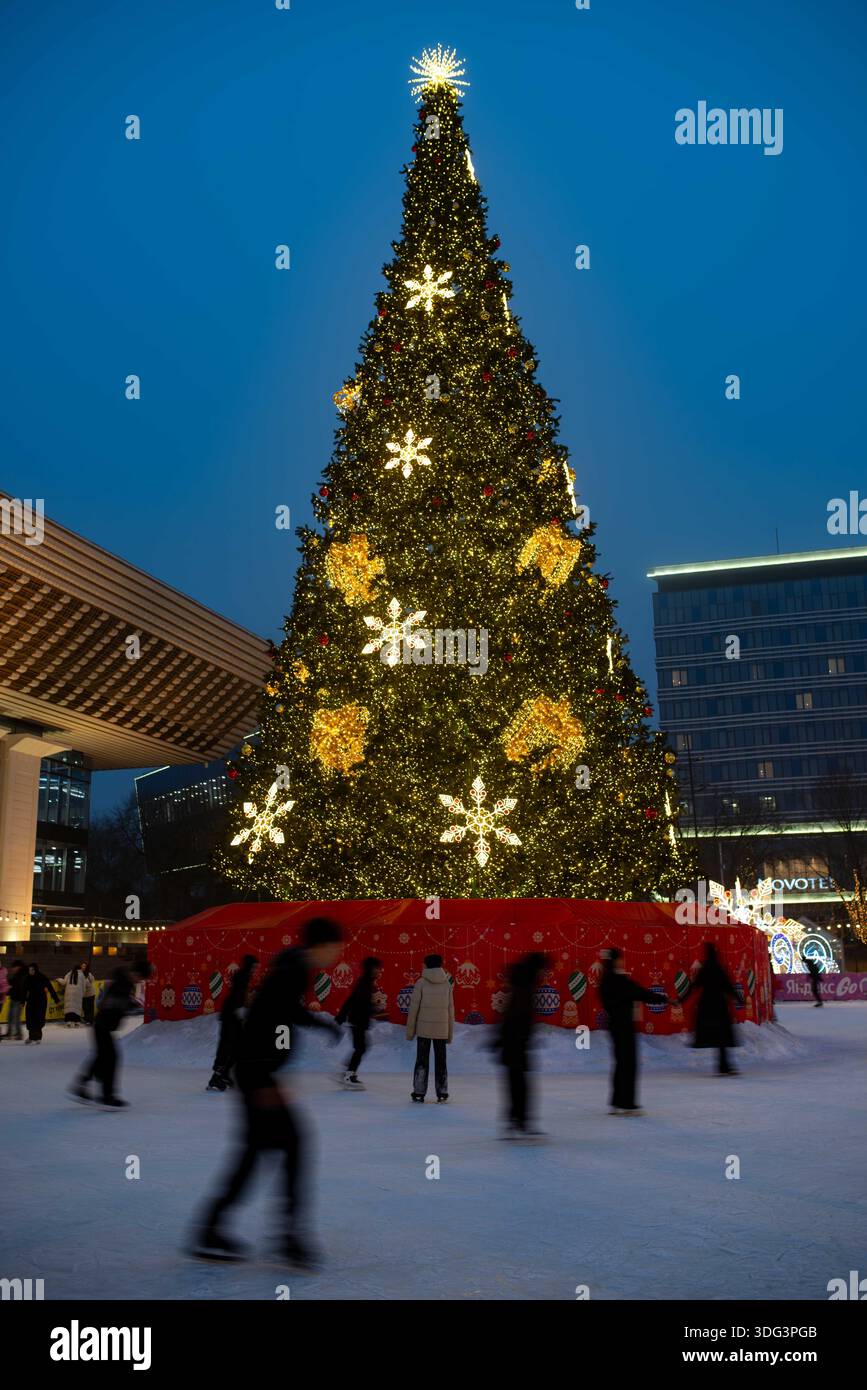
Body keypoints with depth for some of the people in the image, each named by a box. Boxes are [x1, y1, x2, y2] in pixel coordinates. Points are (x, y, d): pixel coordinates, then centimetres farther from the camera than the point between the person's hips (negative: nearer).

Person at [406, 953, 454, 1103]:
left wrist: (410, 1029, 1)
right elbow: (450, 1009, 5)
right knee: (440, 1060, 10)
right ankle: (442, 1093, 11)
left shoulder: (421, 982, -5)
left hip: (424, 1028, -2)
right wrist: (450, 1032, 11)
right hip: (441, 1029, 2)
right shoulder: (447, 983, 3)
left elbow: (414, 1007, -6)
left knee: (422, 1060, 6)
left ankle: (419, 1093, 5)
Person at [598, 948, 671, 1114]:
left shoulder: (606, 980, 8)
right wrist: (663, 998, -5)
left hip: (614, 1023, 9)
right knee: (629, 1063, -1)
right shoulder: (620, 980, -19)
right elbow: (641, 993, -16)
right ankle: (628, 1104, 2)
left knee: (621, 1063, 15)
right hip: (624, 1025, -9)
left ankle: (617, 1103, 18)